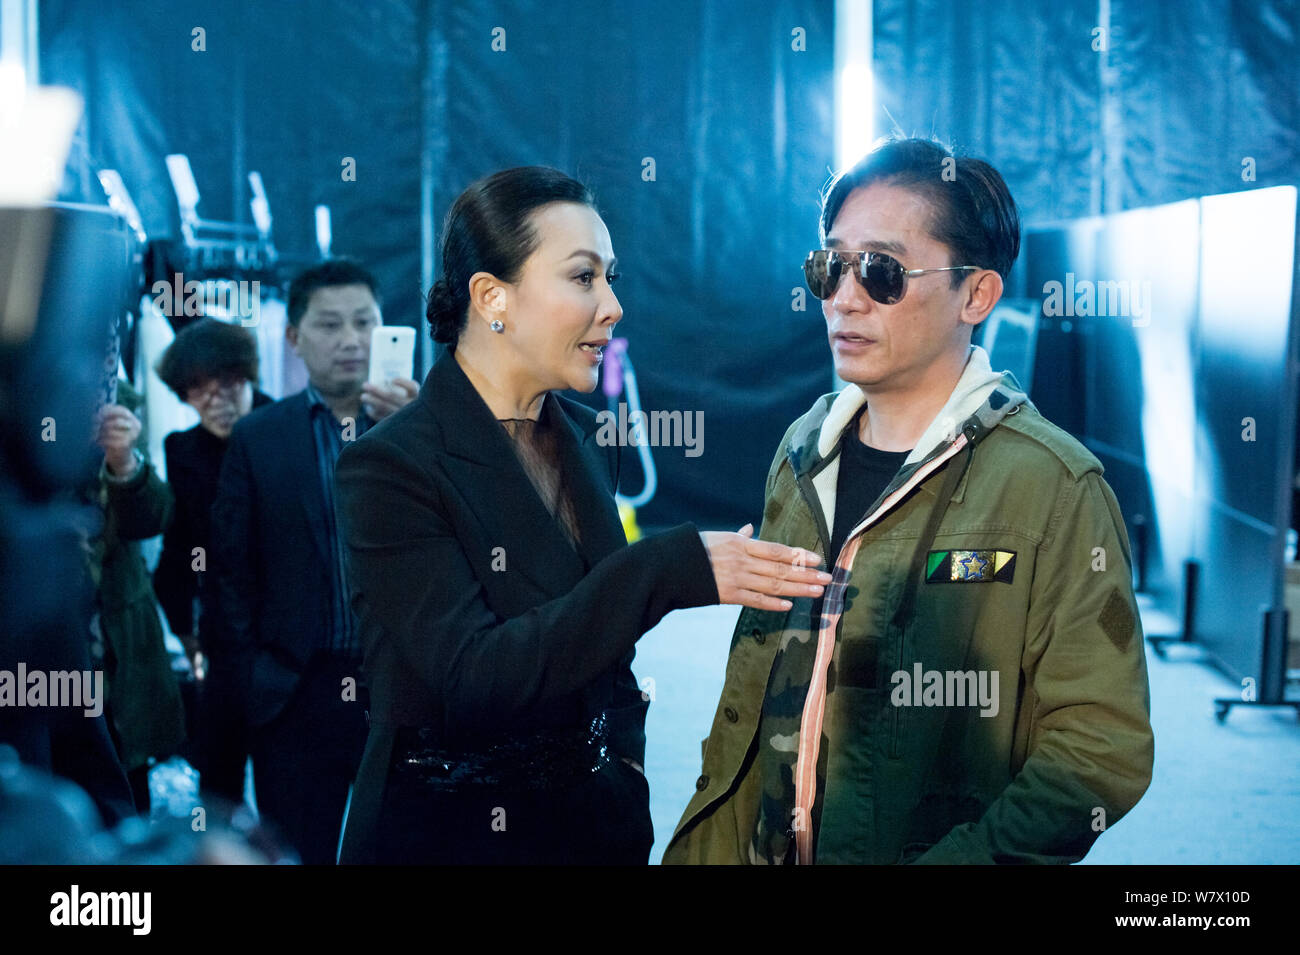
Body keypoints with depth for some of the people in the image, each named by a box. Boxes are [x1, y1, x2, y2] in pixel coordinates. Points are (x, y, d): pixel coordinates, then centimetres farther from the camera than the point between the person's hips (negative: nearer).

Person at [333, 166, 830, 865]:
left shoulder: (585, 439, 4)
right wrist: (667, 572, -32)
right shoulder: (389, 467, -17)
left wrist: (625, 768, 1)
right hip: (448, 830, -5)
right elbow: (472, 676, -26)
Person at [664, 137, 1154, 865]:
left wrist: (956, 860, -25)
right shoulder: (804, 454, 3)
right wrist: (707, 852, 0)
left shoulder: (1053, 487, -16)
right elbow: (750, 705, 6)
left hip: (937, 847, -5)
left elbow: (1102, 749, -18)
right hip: (773, 849, 5)